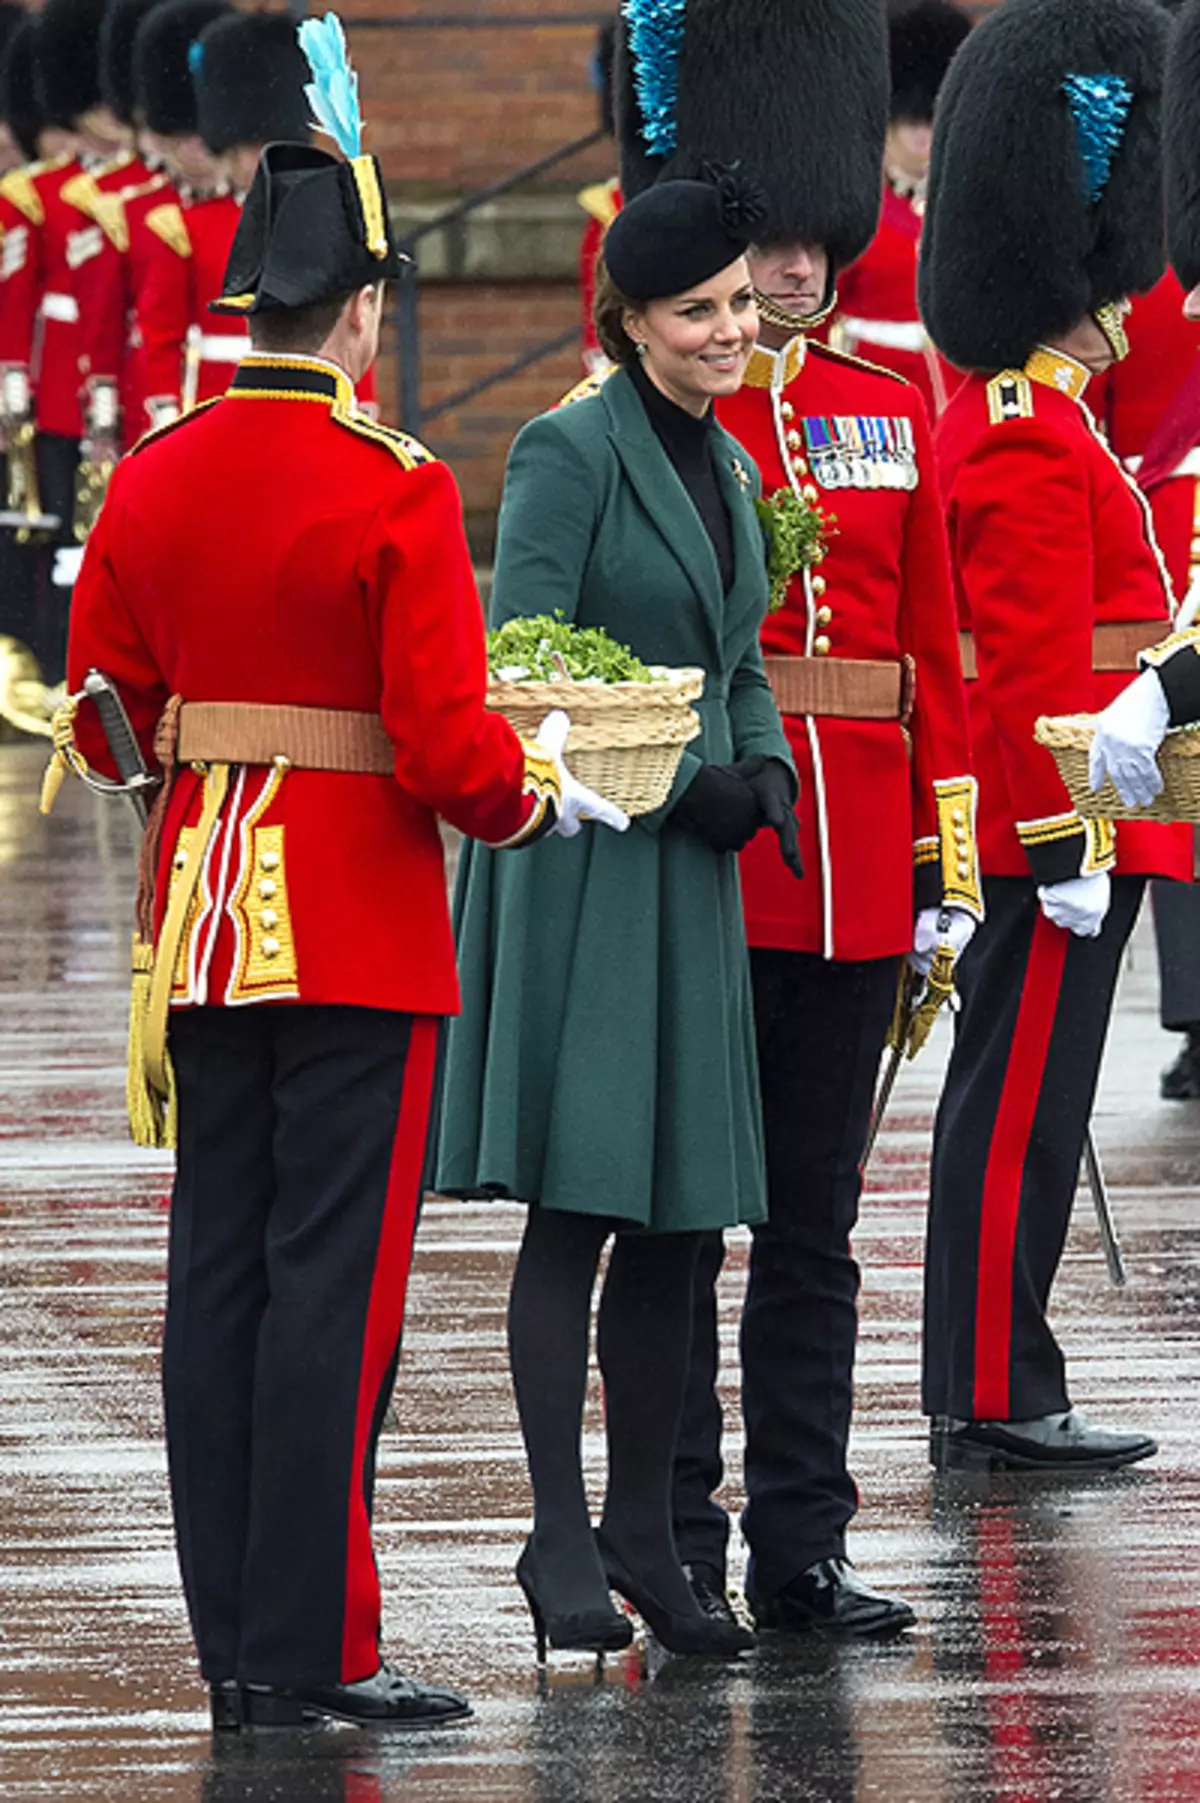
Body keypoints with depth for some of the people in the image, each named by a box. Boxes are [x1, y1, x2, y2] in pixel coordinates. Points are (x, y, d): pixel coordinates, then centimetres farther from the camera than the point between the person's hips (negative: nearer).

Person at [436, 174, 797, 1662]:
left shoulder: (729, 467, 15)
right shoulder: (569, 452, -9)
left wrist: (762, 768, 2)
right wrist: (678, 783, -17)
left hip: (689, 873, 7)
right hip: (578, 867, -7)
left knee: (679, 1217, 7)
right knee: (576, 1206, -8)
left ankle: (644, 1530, 15)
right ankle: (561, 1540, -6)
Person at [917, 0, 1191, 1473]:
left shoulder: (1008, 419, 15)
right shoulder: (1035, 447, -18)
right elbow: (1037, 669, -22)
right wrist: (1068, 845, -22)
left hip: (1037, 832, 10)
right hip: (1059, 826, -10)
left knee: (1016, 1103, 12)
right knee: (1021, 1111, -6)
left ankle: (995, 1390, 17)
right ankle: (993, 1402, -2)